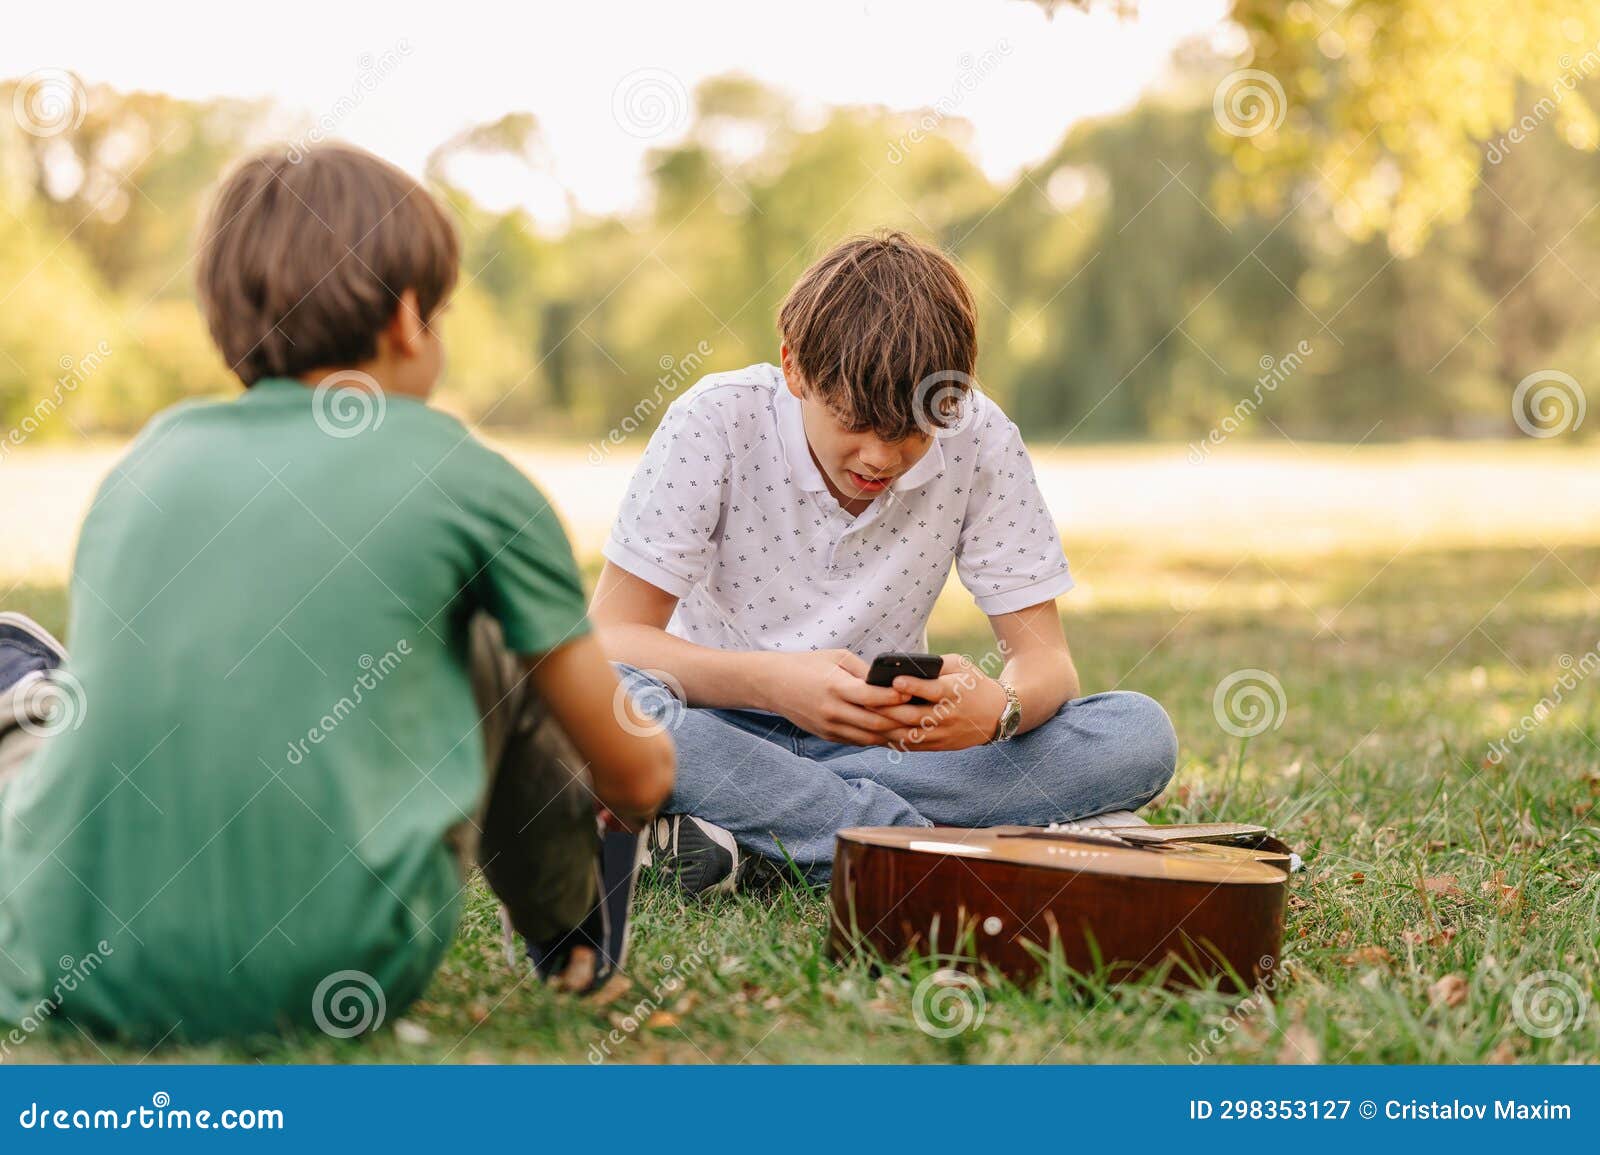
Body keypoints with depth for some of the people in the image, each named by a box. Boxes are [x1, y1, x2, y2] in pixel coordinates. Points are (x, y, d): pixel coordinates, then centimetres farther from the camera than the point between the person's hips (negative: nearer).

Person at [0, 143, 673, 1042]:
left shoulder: (155, 453, 13)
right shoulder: (468, 478, 2)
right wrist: (636, 741, 37)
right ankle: (571, 939, 37)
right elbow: (637, 779, 11)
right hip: (332, 979, -4)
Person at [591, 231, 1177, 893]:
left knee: (1140, 736, -21)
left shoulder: (979, 441, -10)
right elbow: (611, 636, -16)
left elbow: (1046, 658, -7)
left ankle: (743, 824, -26)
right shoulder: (718, 422, -15)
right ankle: (935, 846, -31)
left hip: (882, 738, 2)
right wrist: (775, 683, -34)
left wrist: (1000, 708, -33)